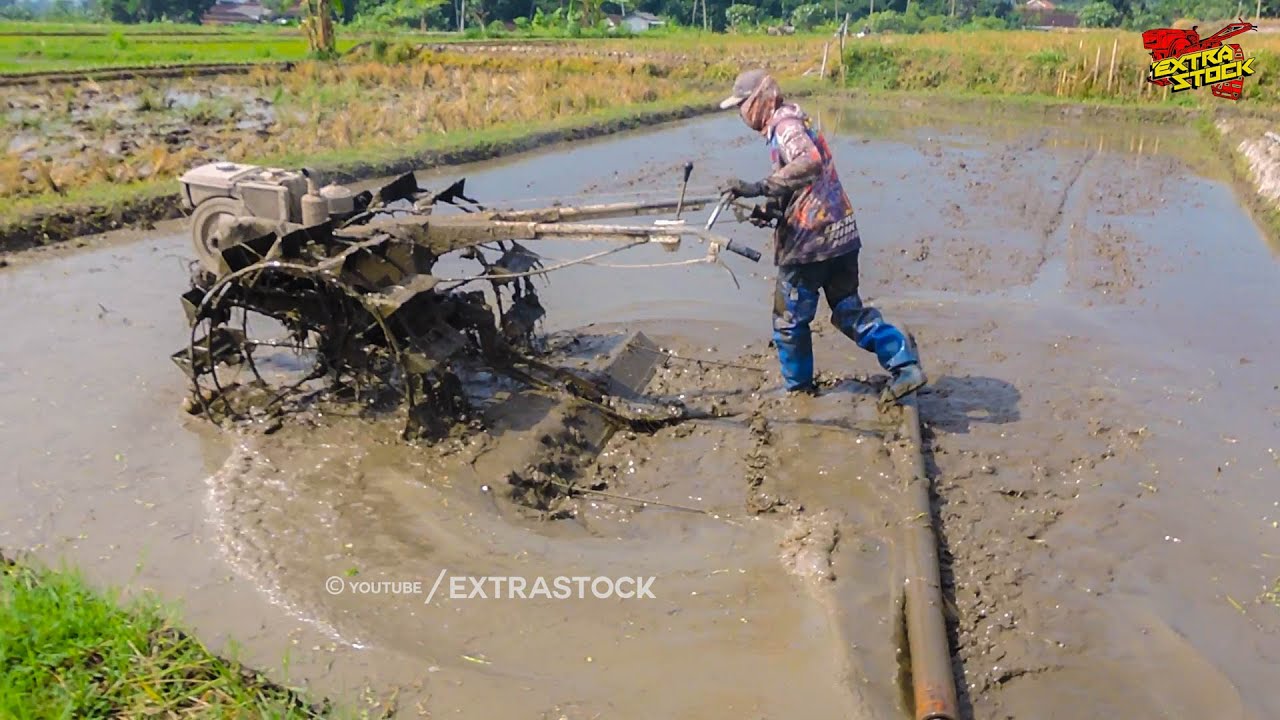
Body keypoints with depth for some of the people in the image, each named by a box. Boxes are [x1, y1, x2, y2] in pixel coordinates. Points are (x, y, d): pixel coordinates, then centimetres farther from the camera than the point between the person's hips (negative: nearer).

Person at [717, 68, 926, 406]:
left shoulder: (785, 124, -11)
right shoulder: (792, 125, 21)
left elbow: (809, 162, -33)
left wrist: (761, 187, -33)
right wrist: (771, 209, 10)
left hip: (810, 239, -10)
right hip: (842, 235, 10)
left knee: (789, 320, 7)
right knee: (849, 312, 15)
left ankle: (798, 388, 21)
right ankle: (905, 366, 6)